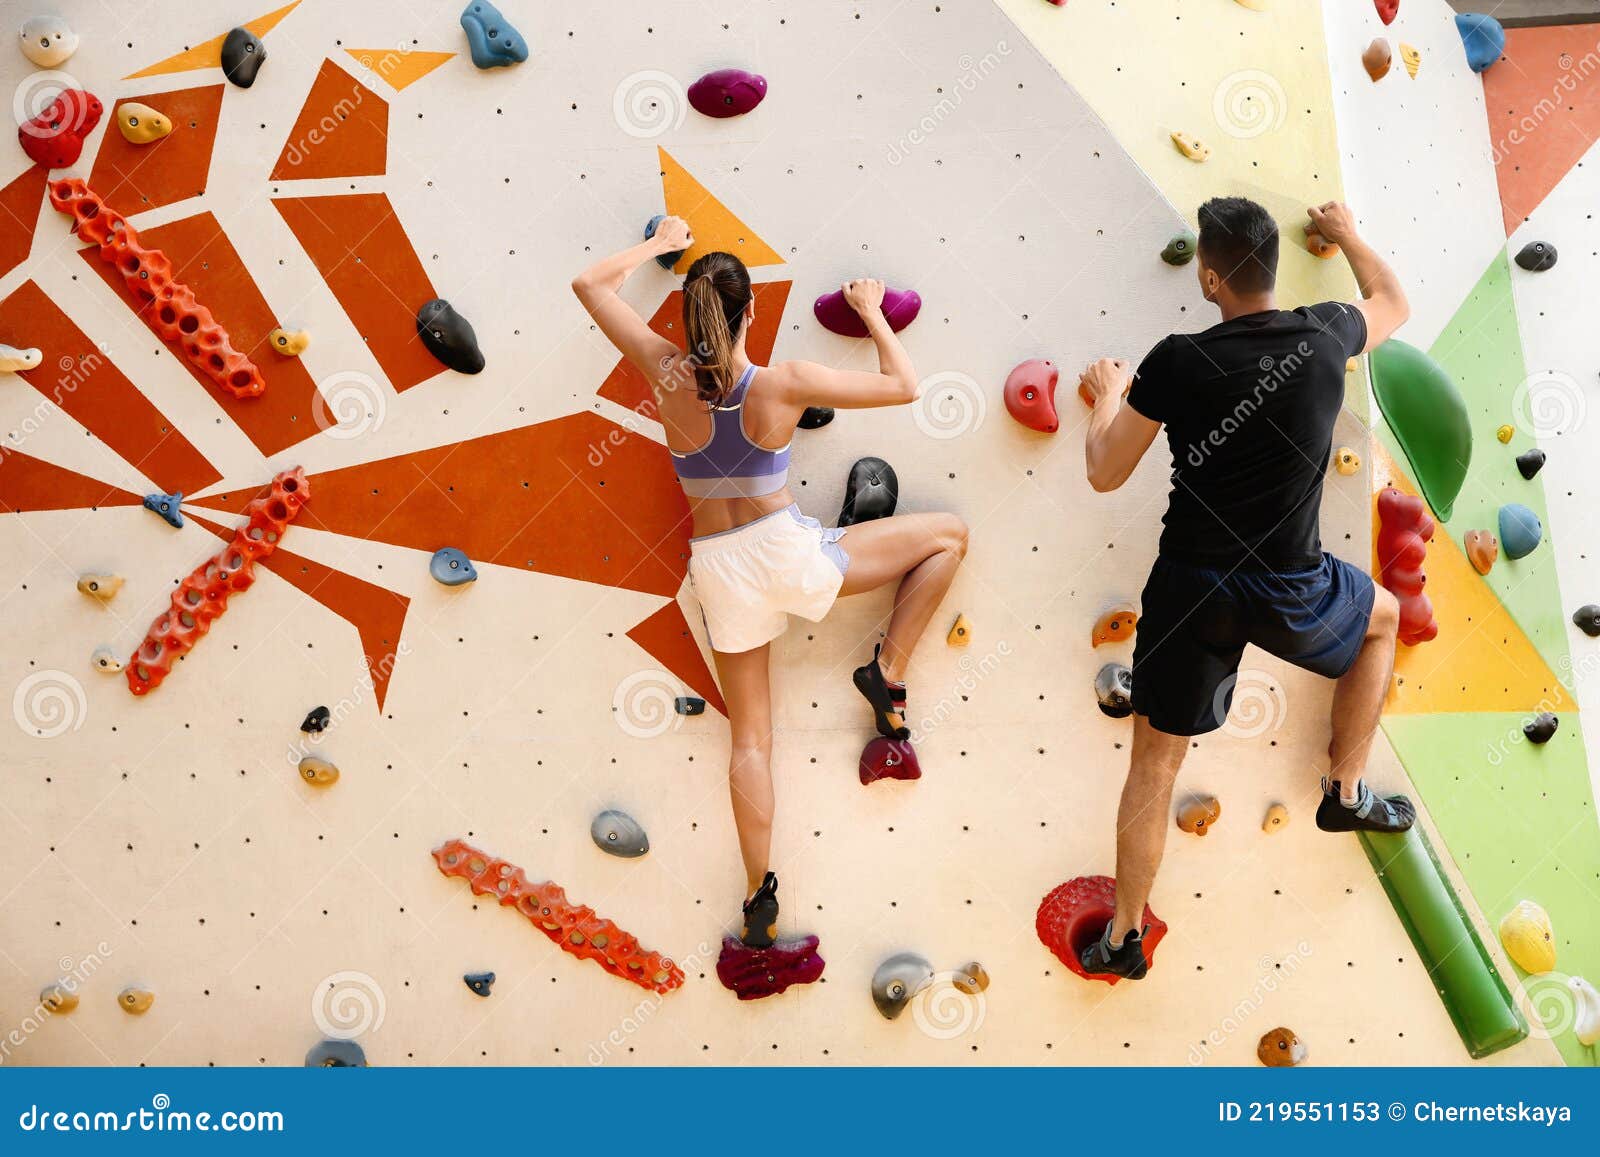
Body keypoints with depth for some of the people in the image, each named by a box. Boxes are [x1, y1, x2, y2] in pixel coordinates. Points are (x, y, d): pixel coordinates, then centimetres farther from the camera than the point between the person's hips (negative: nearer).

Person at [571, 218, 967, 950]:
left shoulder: (667, 375, -8)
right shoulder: (783, 384, -15)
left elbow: (590, 284, 5)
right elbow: (903, 387, -5)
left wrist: (661, 242, 18)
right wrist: (873, 312, 9)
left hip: (719, 572, 4)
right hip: (786, 552, -4)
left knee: (750, 737, 14)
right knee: (949, 535, 12)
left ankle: (759, 891, 11)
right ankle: (888, 672, 6)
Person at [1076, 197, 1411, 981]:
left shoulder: (1177, 363, -13)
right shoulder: (1323, 338, -5)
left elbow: (1105, 474, -4)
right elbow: (1393, 304, 20)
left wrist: (1107, 396, 15)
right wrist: (1347, 235, 36)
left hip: (1192, 588, -1)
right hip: (1288, 591, 1)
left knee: (1155, 759, 12)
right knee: (1381, 620, 34)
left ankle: (1123, 935, 19)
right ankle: (1346, 793, 39)